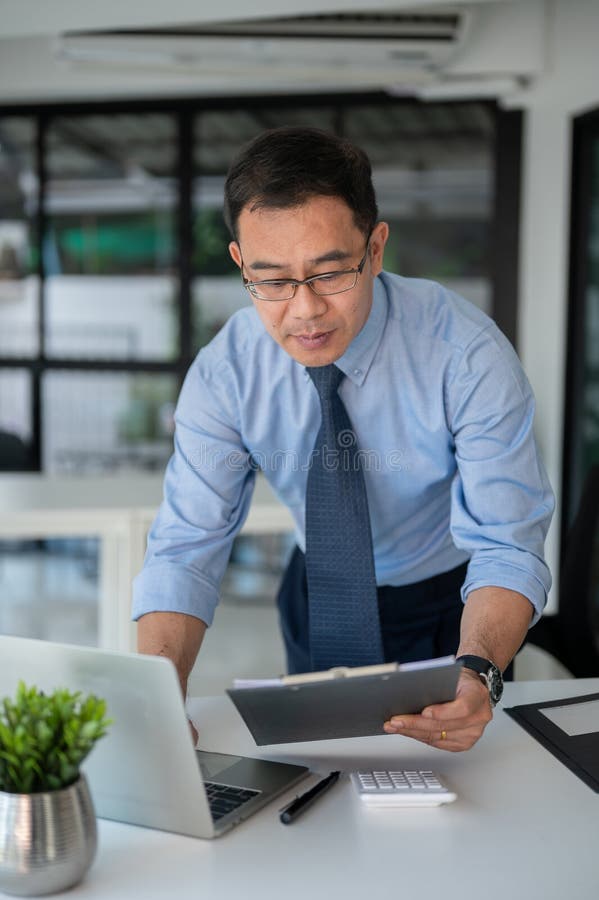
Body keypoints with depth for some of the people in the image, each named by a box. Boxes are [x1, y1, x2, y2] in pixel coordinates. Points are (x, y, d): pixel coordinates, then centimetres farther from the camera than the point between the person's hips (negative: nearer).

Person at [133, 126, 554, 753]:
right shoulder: (224, 373, -19)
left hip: (452, 604, -1)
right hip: (320, 595, 2)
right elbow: (186, 547, -20)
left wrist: (477, 674, -47)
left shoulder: (469, 355, -26)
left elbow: (506, 547, -27)